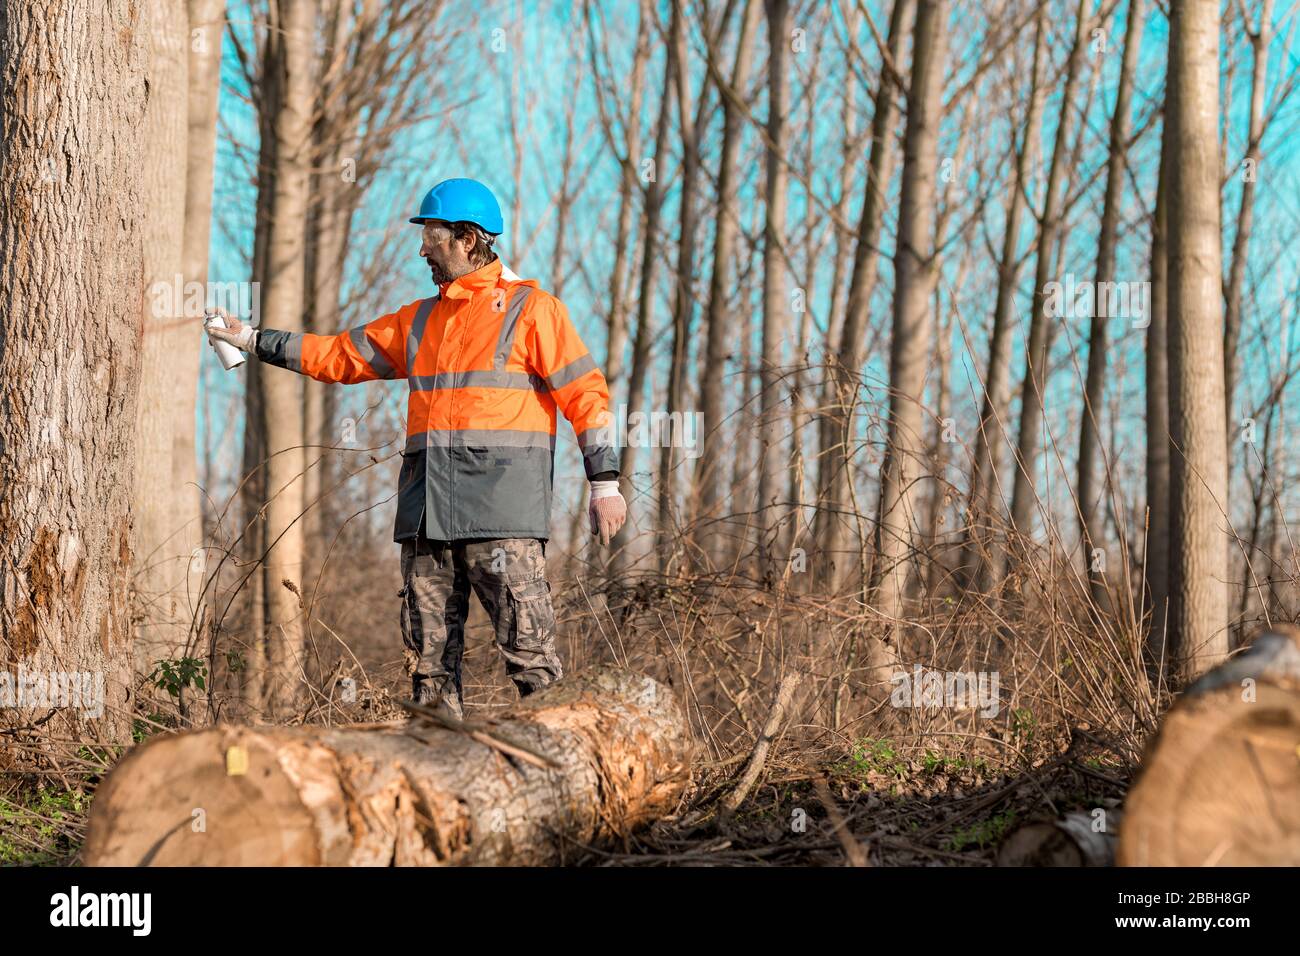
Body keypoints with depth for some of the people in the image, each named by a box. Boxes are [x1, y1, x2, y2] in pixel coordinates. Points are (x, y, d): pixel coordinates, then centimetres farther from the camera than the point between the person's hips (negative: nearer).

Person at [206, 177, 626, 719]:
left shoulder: (531, 309, 2)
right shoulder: (420, 320, 22)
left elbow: (586, 393, -1)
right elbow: (341, 356, 26)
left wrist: (605, 483, -7)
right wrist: (252, 340, 22)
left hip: (500, 509, -7)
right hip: (426, 511, 7)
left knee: (527, 644, -13)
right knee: (429, 654, 5)